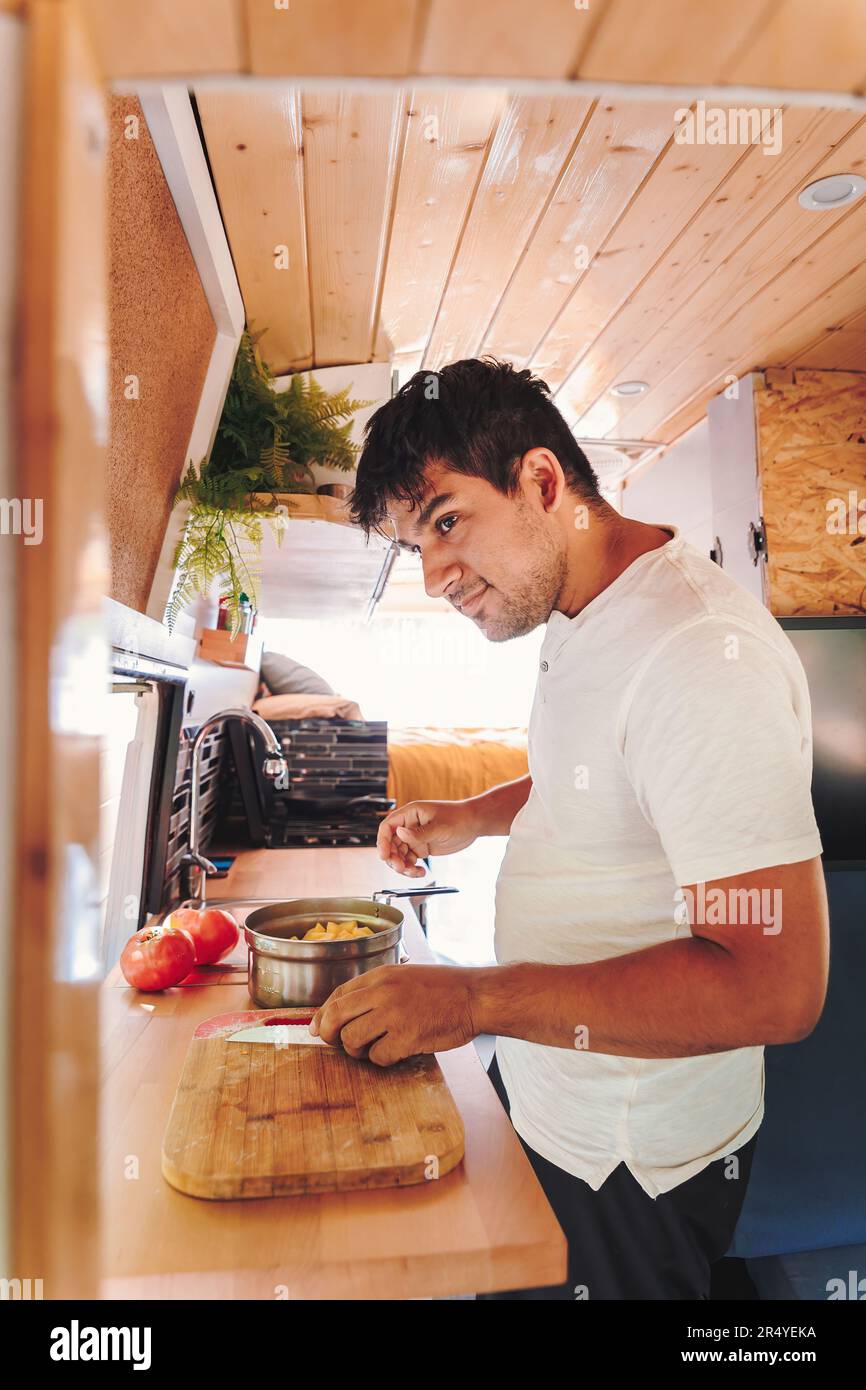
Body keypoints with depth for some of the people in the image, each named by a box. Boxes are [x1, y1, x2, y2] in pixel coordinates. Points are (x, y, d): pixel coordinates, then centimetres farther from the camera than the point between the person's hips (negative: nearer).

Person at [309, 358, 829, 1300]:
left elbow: (775, 986, -33)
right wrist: (474, 817, 1)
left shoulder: (704, 654, -32)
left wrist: (475, 999, -34)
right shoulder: (581, 621, 0)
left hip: (628, 1159, -8)